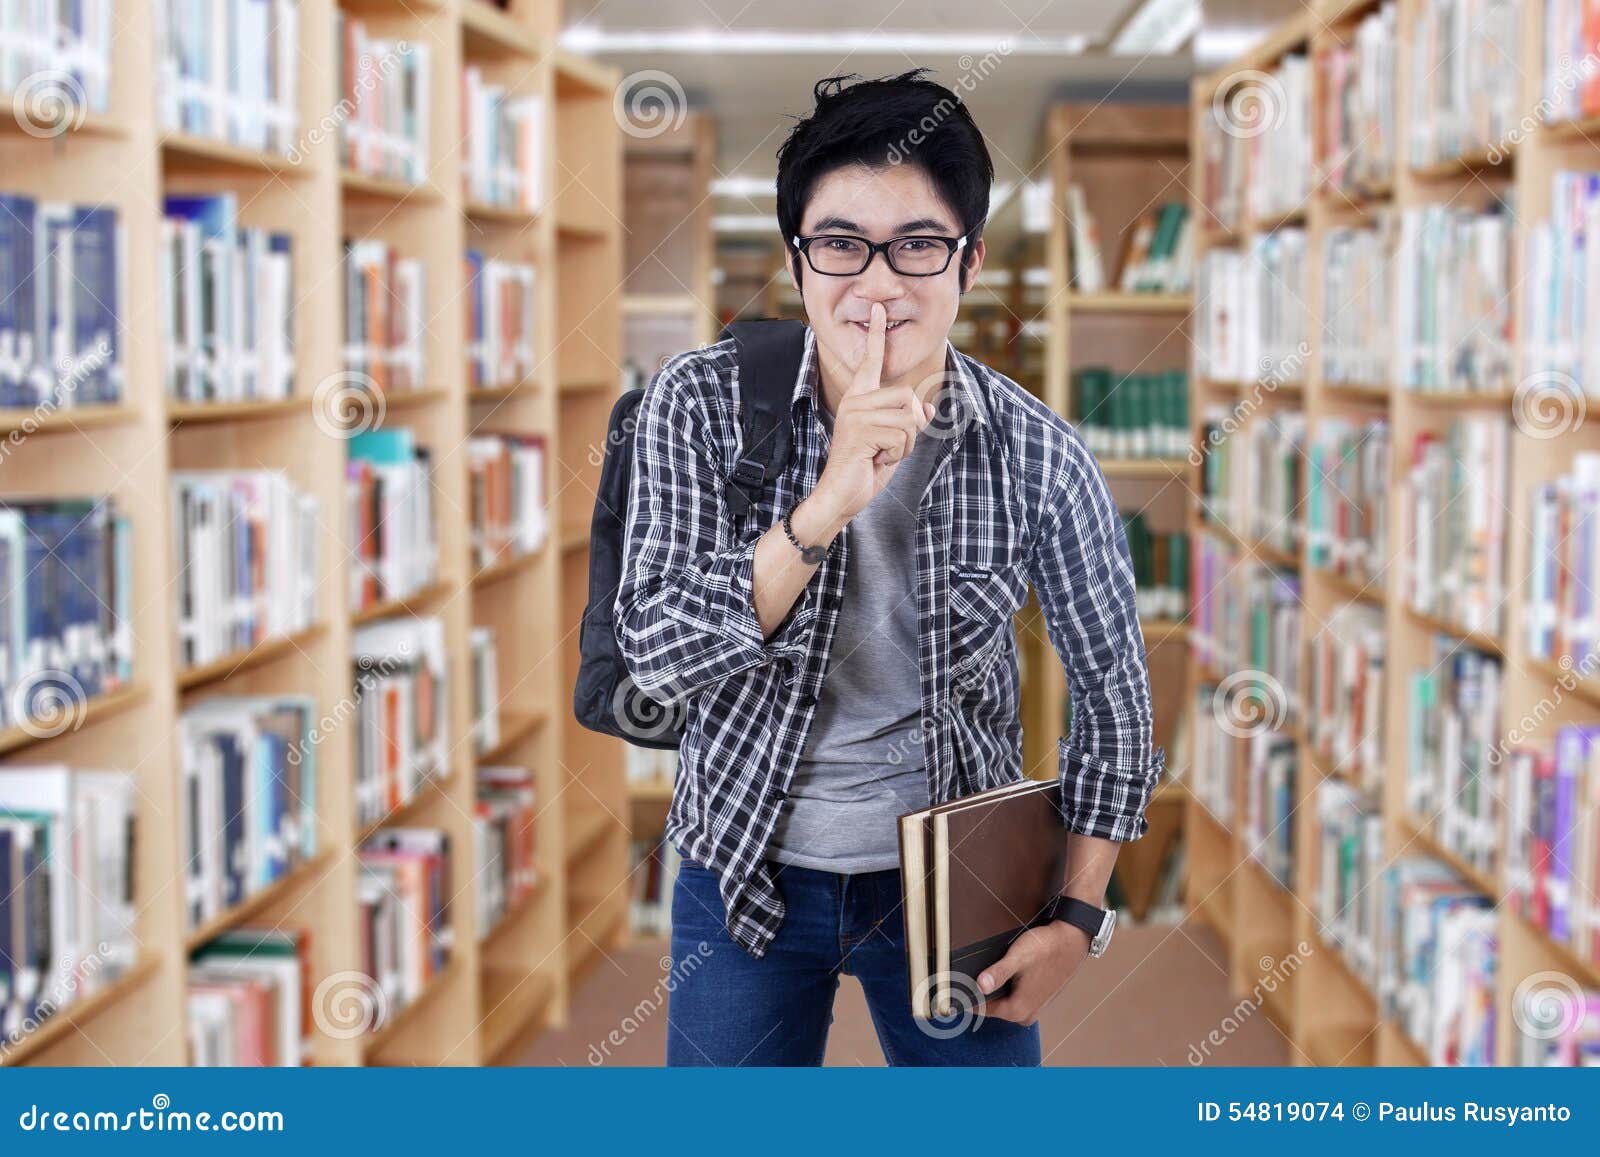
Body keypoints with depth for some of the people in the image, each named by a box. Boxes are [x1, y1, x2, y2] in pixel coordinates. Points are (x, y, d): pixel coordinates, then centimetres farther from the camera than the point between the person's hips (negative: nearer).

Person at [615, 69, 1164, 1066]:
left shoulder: (1037, 458, -14)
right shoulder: (701, 404, -14)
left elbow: (1114, 690, -2)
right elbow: (656, 655, -21)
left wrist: (1078, 916, -2)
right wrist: (826, 506, -33)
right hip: (747, 867, 1)